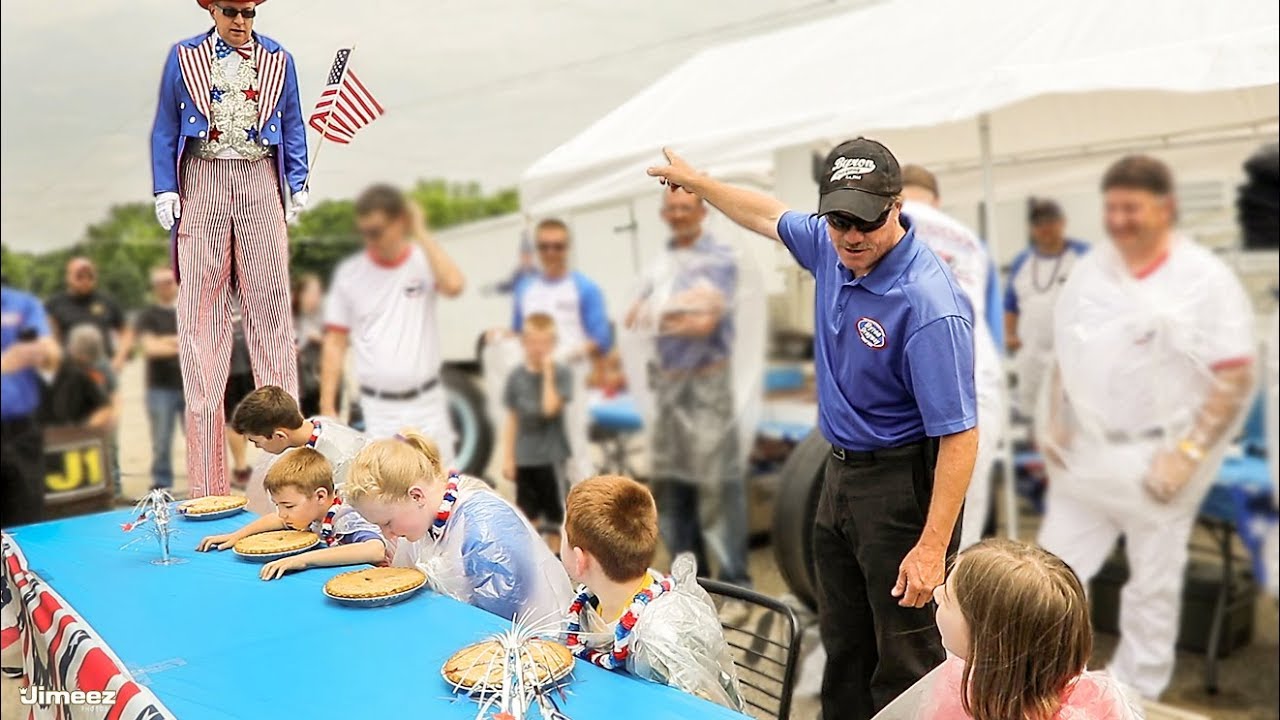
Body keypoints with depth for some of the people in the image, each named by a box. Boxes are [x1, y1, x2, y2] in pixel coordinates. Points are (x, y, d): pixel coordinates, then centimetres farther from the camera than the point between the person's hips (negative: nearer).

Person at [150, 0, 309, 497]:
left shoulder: (278, 59, 9)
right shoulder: (184, 57, 7)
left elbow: (292, 125, 14)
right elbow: (165, 129, 9)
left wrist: (298, 183, 5)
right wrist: (165, 189, 0)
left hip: (260, 181, 1)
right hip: (203, 181, 0)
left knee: (269, 298, 2)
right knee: (200, 303, -1)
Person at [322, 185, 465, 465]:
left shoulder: (426, 262, -2)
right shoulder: (349, 273, 2)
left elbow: (453, 285, -26)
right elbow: (335, 342, 3)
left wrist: (421, 233, -16)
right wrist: (327, 408, -2)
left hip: (427, 403, 0)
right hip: (380, 410, 0)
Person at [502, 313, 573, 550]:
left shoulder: (561, 373, -6)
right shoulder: (516, 376, 3)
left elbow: (550, 408, -21)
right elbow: (512, 419, 6)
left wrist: (547, 372, -18)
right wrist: (507, 457, 3)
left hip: (552, 458, -3)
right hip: (523, 459, 3)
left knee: (555, 516, 6)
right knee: (528, 516, 12)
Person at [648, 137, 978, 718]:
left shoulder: (929, 305, -26)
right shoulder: (831, 247, -3)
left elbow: (959, 435, -25)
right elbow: (771, 216, 19)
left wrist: (932, 547, -26)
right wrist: (695, 181, 31)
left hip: (901, 486, -8)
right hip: (841, 473, 8)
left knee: (906, 664, 2)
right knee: (842, 648, 21)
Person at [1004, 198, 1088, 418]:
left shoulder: (1084, 256, 0)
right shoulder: (1021, 262, 13)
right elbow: (1011, 305, 19)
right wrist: (1009, 334, 3)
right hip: (1031, 362, 4)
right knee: (1031, 414, 10)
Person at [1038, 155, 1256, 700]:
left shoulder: (1206, 279, -10)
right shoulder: (1089, 271, 4)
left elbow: (1236, 377, -11)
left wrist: (1187, 454, -17)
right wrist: (1054, 422, 3)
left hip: (1156, 460, -4)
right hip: (1085, 454, 5)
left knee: (1152, 587, 10)